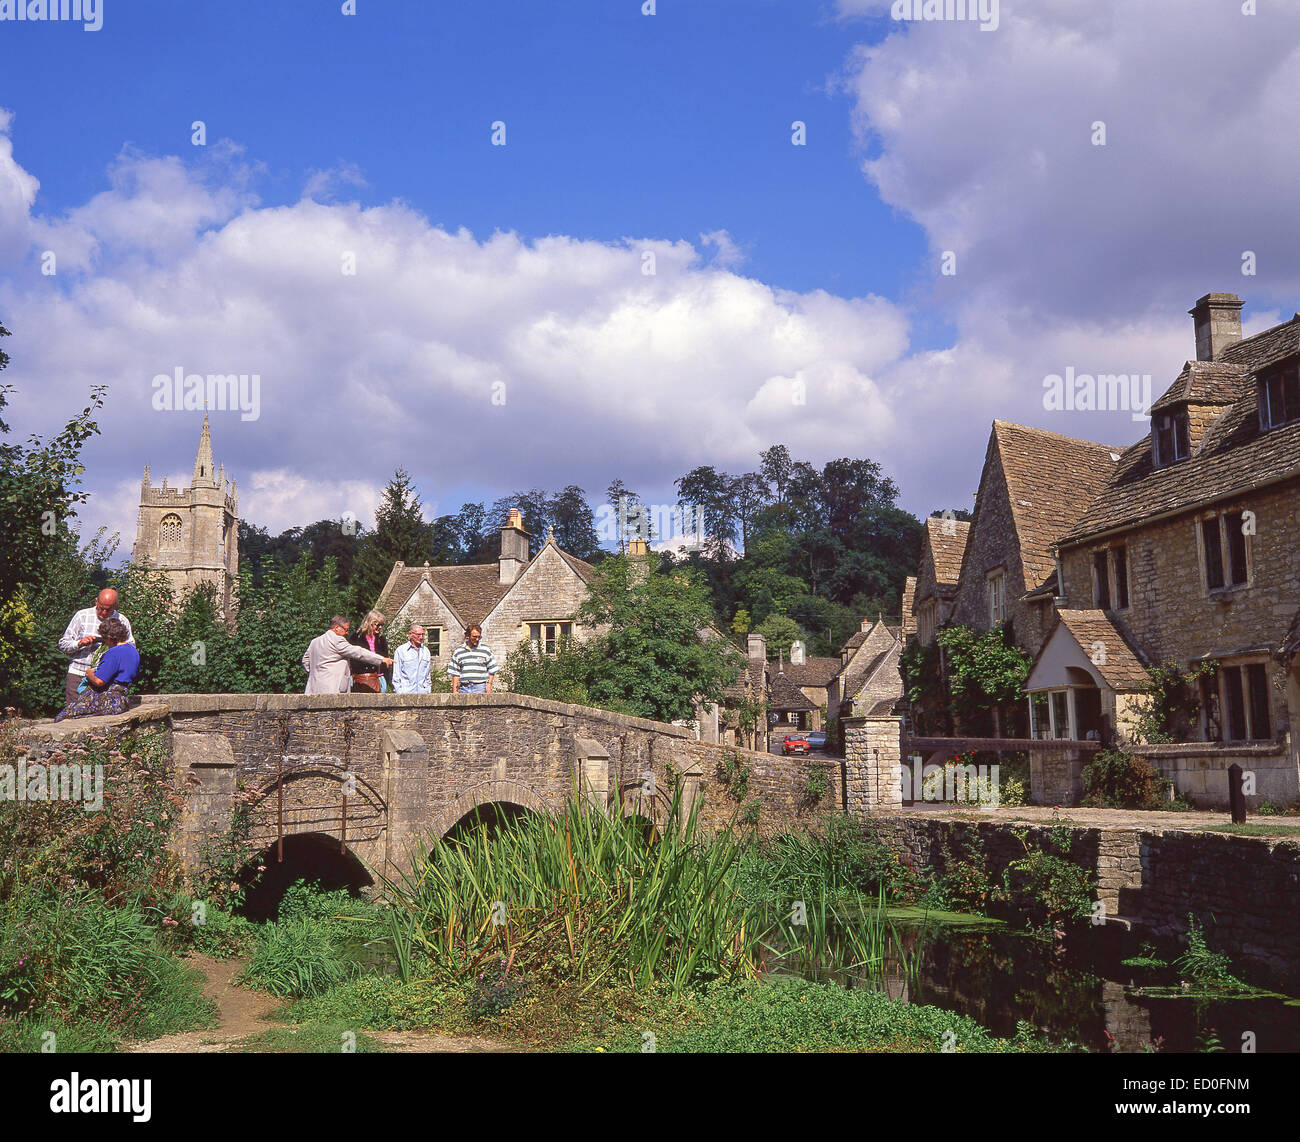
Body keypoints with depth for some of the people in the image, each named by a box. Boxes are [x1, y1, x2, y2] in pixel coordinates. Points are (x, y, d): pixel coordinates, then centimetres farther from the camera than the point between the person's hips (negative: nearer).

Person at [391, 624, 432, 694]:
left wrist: (429, 691, 13)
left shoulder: (426, 651, 16)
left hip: (423, 692, 3)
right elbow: (396, 675, 2)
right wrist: (398, 692, -4)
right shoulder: (401, 650, 3)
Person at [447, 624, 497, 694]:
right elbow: (455, 673, 10)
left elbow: (491, 670, 11)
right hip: (464, 689, 1)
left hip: (480, 688, -1)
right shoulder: (458, 651, 10)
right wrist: (454, 690, 3)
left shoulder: (485, 650, 8)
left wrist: (489, 684, -1)